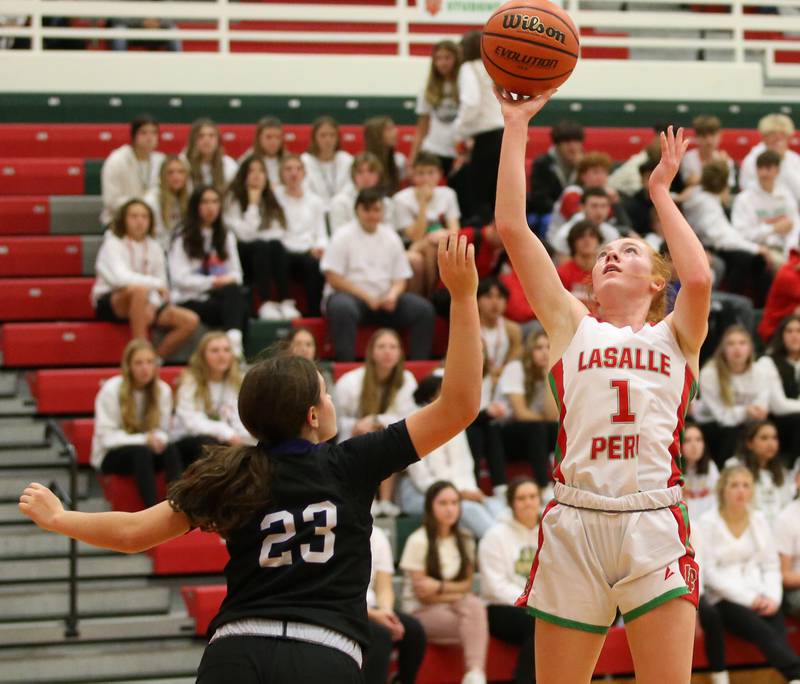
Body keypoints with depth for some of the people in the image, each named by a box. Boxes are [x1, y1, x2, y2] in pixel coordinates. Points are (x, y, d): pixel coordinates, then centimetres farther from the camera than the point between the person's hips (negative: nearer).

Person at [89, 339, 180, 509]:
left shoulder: (163, 390, -1)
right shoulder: (111, 390, -13)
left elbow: (162, 431, 7)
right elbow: (107, 437, -14)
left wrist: (157, 438, -19)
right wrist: (143, 439, -24)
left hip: (146, 450, 4)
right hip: (111, 455, -4)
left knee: (171, 450, -30)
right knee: (142, 451, -36)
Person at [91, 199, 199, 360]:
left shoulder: (154, 247, 9)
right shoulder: (113, 244, -8)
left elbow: (162, 289, 6)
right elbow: (121, 277, -26)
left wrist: (153, 305, -15)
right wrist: (156, 283, -26)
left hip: (147, 304, 6)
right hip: (110, 303, -6)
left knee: (190, 320, -14)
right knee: (139, 289, -40)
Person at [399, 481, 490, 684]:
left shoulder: (465, 540, 11)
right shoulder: (419, 541, -6)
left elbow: (467, 585, 11)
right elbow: (422, 593, -6)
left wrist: (440, 587, -7)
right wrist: (455, 590, -9)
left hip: (456, 606, 4)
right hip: (422, 613, -4)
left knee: (475, 605, -35)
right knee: (477, 624, -33)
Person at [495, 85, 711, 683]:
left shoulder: (676, 336, 15)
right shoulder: (572, 327, 16)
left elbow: (700, 279, -7)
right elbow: (512, 228, 9)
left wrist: (661, 194, 6)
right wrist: (516, 126, 8)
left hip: (655, 527, -1)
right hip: (575, 523, 1)